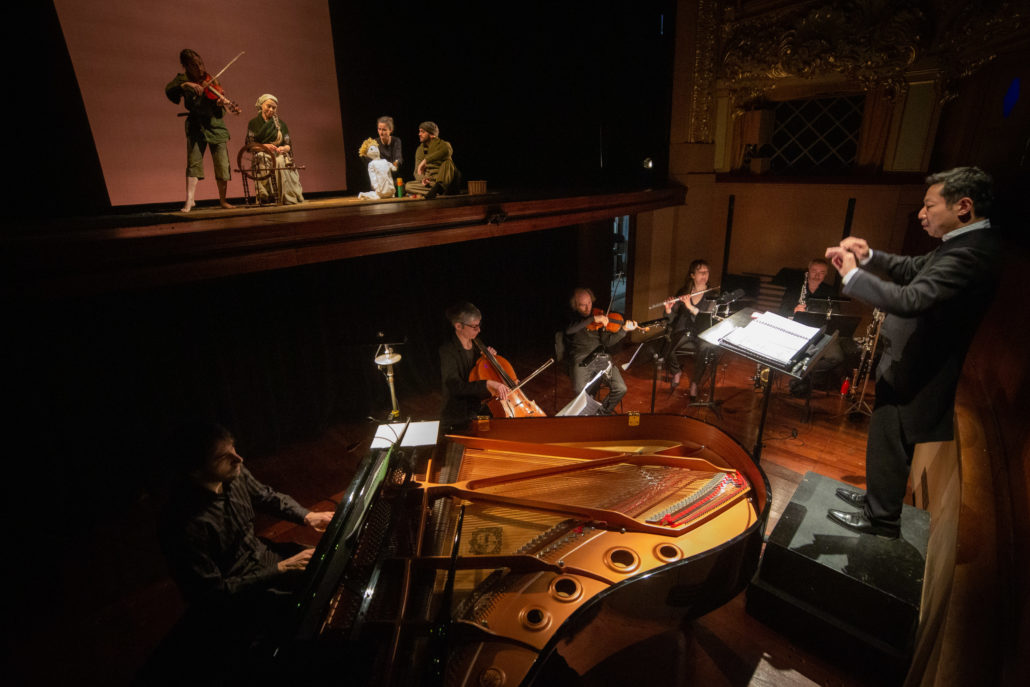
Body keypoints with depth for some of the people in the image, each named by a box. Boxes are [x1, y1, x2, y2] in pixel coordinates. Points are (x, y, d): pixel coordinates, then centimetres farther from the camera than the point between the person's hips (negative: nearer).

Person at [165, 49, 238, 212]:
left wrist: (222, 103, -23)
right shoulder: (182, 79, 7)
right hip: (196, 126, -1)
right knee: (193, 163, -9)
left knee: (222, 165, -3)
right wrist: (185, 85, -26)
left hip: (215, 125, 1)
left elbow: (219, 111, 0)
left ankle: (223, 200, 9)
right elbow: (168, 90, -12)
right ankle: (189, 200, -8)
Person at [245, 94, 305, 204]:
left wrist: (284, 148, -14)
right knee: (262, 161, -37)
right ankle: (265, 197, -33)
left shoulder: (281, 124, 15)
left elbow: (289, 145, 11)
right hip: (262, 155, 0)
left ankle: (287, 197, -33)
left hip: (280, 154, 0)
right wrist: (264, 146, -15)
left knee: (280, 161, -36)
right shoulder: (253, 123, 11)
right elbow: (249, 144, 3)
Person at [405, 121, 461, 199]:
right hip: (429, 183, 5)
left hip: (443, 181, -4)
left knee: (447, 162, -30)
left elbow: (447, 151, -30)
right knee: (407, 186, -20)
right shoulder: (420, 150, 15)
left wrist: (425, 161, -33)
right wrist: (422, 179, -13)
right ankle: (438, 191, -31)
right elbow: (417, 172, 13)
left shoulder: (443, 144, -2)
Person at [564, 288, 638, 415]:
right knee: (579, 391, -29)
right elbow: (569, 330, -19)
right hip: (581, 360, -3)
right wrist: (592, 319, -23)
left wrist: (624, 329, -10)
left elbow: (607, 342, 4)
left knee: (621, 389, -16)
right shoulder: (571, 318, 6)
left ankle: (603, 412, 11)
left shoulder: (600, 318, 13)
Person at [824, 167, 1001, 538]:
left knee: (888, 444, 7)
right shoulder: (964, 244, 4)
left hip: (912, 369, -10)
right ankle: (878, 496, 42)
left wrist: (852, 273, -27)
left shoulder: (970, 254, -27)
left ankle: (881, 518, 26)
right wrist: (869, 256, -2)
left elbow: (910, 299, -38)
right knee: (886, 440, 23)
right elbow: (913, 269, 15)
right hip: (916, 362, 10)